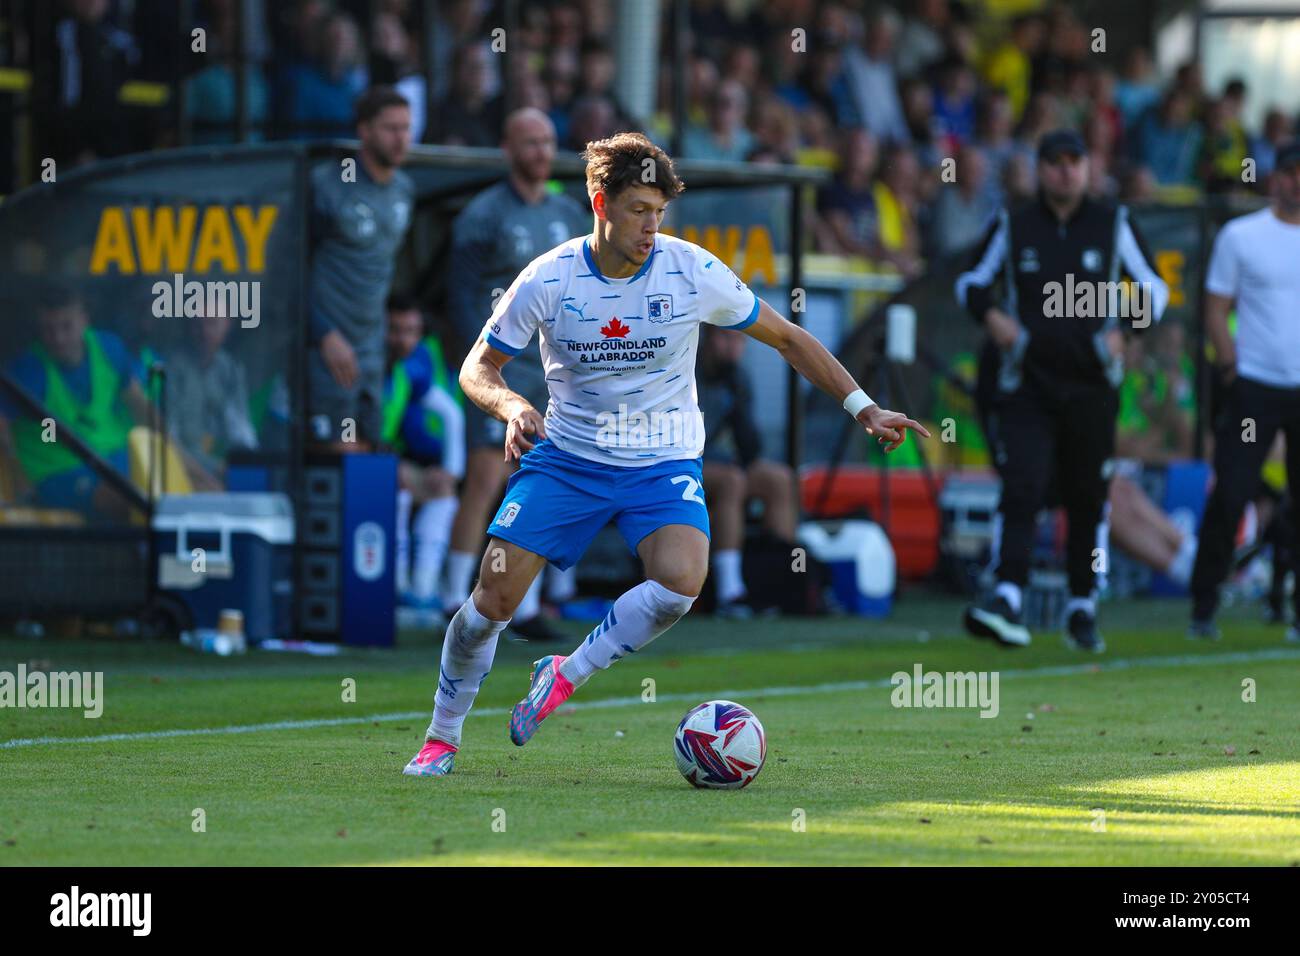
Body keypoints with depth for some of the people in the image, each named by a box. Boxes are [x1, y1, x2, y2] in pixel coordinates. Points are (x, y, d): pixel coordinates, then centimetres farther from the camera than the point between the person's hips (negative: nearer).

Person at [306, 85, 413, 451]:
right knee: (342, 453, -12)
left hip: (371, 346, 7)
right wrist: (326, 335, -17)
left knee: (364, 448, 6)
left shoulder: (403, 189, 11)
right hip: (328, 347, -7)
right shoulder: (327, 185, -12)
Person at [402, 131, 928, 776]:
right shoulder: (548, 280, -11)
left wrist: (863, 409, -4)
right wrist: (511, 407, -24)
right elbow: (477, 367, -1)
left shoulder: (691, 271, -11)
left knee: (680, 582, -29)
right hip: (566, 456, 0)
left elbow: (787, 339, 1)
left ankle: (567, 675, -6)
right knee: (494, 596, -9)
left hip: (663, 463, 0)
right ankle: (442, 736, 14)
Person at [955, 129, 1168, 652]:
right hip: (1025, 385, -1)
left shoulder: (1114, 225, 6)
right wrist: (990, 314, -6)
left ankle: (1082, 607, 18)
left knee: (1087, 500, 6)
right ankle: (1007, 598, -27)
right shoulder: (1012, 227, 6)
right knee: (1022, 488, -17)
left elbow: (1154, 286, 13)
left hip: (1091, 387, 1)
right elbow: (971, 281, 16)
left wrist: (1127, 330, -5)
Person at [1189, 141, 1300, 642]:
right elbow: (1216, 309, 5)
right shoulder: (1240, 236, 4)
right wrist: (1229, 364, -7)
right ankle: (1203, 606, 2)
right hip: (1255, 387, -2)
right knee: (1229, 496, -6)